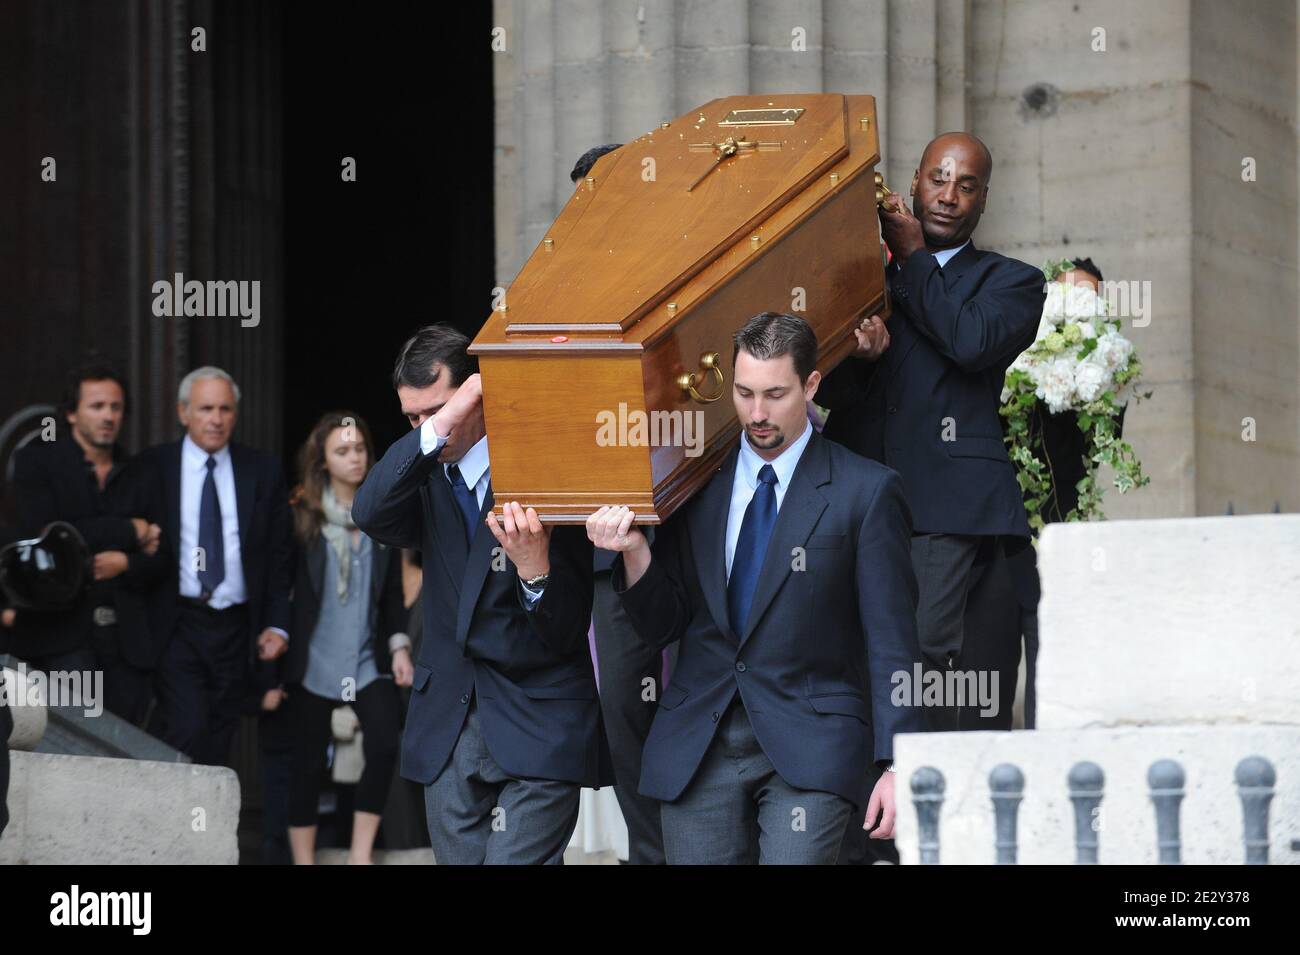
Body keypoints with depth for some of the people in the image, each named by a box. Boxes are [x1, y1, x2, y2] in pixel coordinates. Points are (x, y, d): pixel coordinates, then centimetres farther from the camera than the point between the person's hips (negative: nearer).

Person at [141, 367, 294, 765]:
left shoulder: (263, 473, 9)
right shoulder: (153, 467, 3)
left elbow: (281, 554, 11)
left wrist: (277, 625, 0)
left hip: (236, 628, 2)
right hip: (177, 628, -2)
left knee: (217, 747, 3)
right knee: (187, 738, -16)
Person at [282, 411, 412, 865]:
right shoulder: (301, 519, -1)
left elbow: (393, 593, 14)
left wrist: (399, 645, 5)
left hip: (368, 660, 2)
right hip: (314, 660, -2)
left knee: (385, 745, -16)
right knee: (307, 761, 2)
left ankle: (361, 853, -4)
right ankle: (303, 859, 12)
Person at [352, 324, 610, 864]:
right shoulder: (425, 479, 9)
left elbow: (565, 632, -9)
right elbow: (369, 515, -16)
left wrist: (535, 569, -30)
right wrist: (437, 429, -23)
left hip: (537, 735, -5)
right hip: (448, 733, 5)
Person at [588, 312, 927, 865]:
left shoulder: (866, 493, 0)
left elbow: (891, 645, -1)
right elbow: (660, 627, 9)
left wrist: (895, 766, -8)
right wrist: (634, 551, -11)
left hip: (809, 747, -3)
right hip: (698, 748, 4)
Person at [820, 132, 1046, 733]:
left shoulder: (1012, 282, 16)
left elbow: (972, 342, -7)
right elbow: (829, 388, 12)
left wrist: (913, 257, 3)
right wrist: (858, 356, -11)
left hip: (952, 508, -3)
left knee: (924, 644, -20)